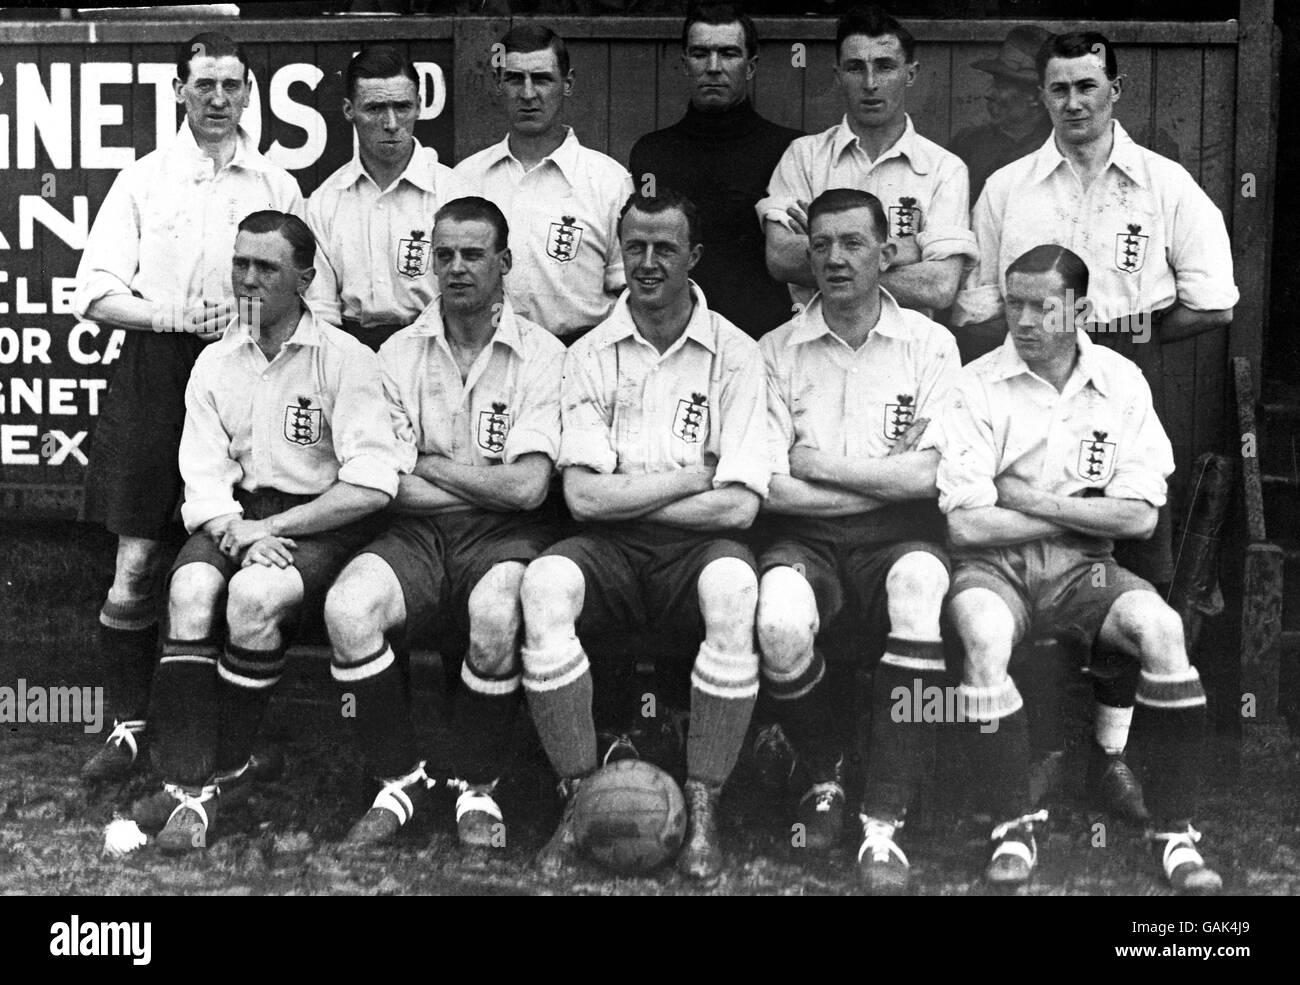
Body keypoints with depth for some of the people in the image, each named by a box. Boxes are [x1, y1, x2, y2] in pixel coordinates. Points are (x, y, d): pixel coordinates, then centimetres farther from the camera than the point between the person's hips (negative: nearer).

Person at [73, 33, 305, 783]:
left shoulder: (278, 187, 10)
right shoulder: (143, 180, 9)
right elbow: (95, 293, 2)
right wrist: (172, 317, -12)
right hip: (154, 374, 0)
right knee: (136, 563, -1)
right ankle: (129, 726, 8)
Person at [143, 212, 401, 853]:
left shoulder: (345, 360, -3)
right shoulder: (214, 364, 11)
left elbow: (372, 485, -12)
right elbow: (203, 483, 4)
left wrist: (272, 528, -16)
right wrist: (237, 533, -18)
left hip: (319, 522, -4)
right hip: (234, 516, 4)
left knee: (254, 595, -33)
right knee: (189, 590, -28)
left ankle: (224, 770, -15)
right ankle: (188, 788, -27)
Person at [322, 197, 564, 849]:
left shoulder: (542, 355, 0)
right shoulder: (398, 354, 9)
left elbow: (527, 489, -10)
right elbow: (392, 488, 0)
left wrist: (431, 465, -2)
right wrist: (488, 484, -4)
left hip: (503, 534, -2)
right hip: (419, 533, 3)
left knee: (496, 613, -36)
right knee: (347, 607, -28)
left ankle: (477, 789, -11)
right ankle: (399, 779, -7)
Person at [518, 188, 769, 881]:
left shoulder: (734, 354, 2)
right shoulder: (589, 356, 7)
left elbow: (737, 506, -7)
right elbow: (584, 495, -4)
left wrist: (622, 495, -7)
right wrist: (693, 474, -7)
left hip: (697, 546, -1)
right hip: (610, 550, 1)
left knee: (733, 588, -35)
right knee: (543, 585, -31)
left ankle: (702, 809, -24)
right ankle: (579, 798, -20)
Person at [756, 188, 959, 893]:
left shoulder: (929, 345, 7)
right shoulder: (778, 351, 8)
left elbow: (933, 473, -7)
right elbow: (769, 487, -4)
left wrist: (819, 465, -5)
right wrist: (888, 481, -6)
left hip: (899, 539, 0)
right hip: (807, 542, 1)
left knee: (921, 585, -37)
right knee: (779, 620, -34)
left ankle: (884, 821, -28)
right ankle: (823, 776, 0)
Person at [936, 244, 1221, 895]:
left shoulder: (1120, 383, 4)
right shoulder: (976, 388, -3)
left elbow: (1139, 517, -3)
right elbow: (967, 525, -11)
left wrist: (1031, 499, -9)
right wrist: (1084, 512, -6)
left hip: (1082, 569, 2)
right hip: (995, 565, -2)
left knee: (1161, 627, -27)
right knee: (983, 632, -35)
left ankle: (1174, 832, -16)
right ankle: (1013, 828, -21)